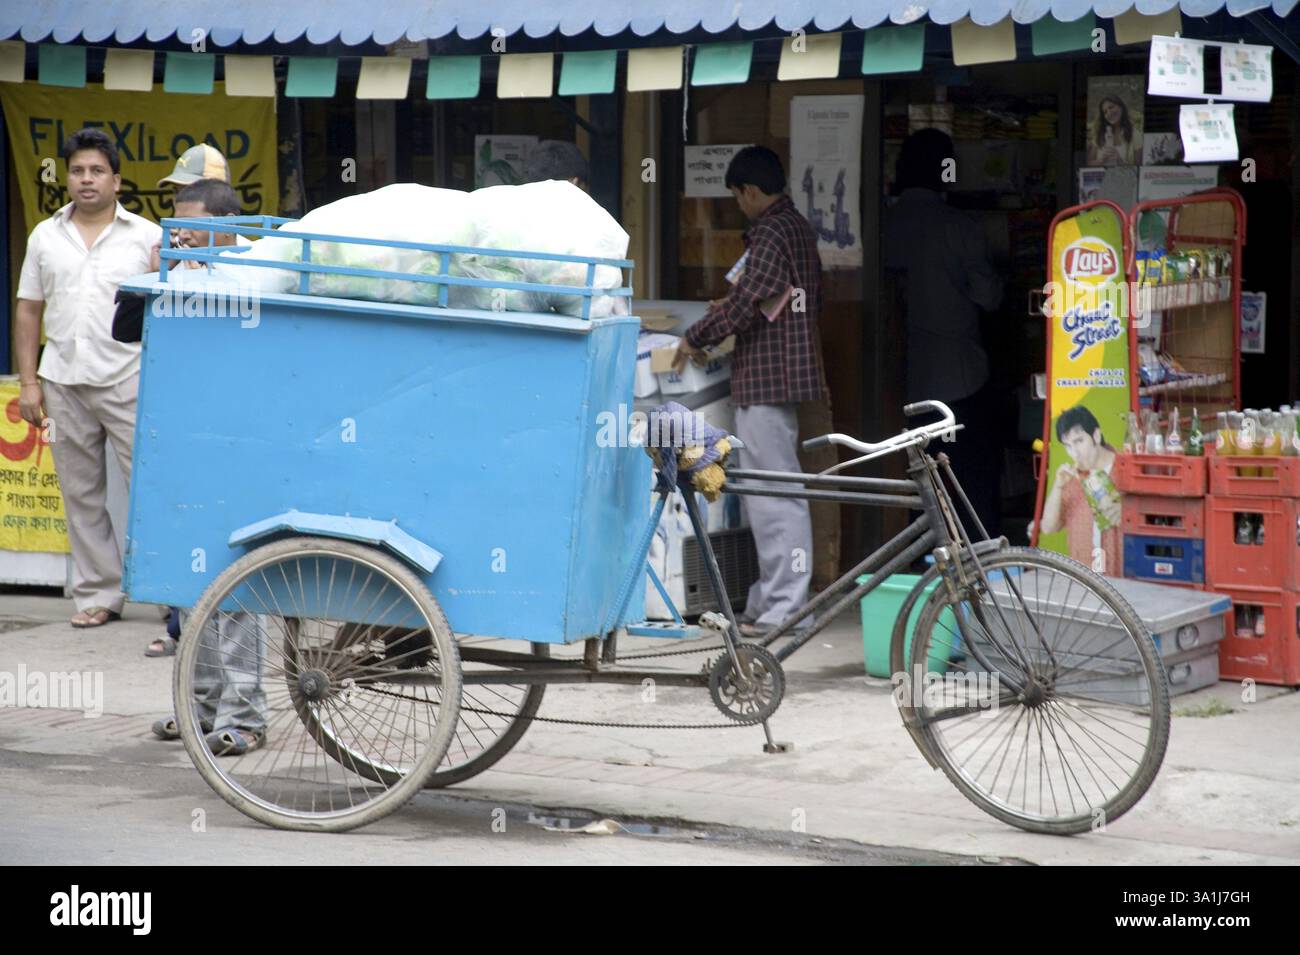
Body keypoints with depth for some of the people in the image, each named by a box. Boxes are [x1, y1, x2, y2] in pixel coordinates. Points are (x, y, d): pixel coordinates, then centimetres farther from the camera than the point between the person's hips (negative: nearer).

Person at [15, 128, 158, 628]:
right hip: (64, 382, 4)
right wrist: (28, 381, 6)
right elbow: (28, 311, 12)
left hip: (128, 381, -4)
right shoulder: (46, 236, 11)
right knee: (81, 494, 8)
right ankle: (97, 594, 15)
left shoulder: (146, 237, 2)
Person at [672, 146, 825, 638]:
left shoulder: (770, 234, -15)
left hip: (766, 379, -10)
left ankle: (783, 608, -8)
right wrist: (734, 306, 26)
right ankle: (770, 600, 21)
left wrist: (696, 338, -8)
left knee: (774, 494, -8)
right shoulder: (799, 229, 15)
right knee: (767, 490, 15)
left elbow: (746, 300, -22)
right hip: (787, 373, 10)